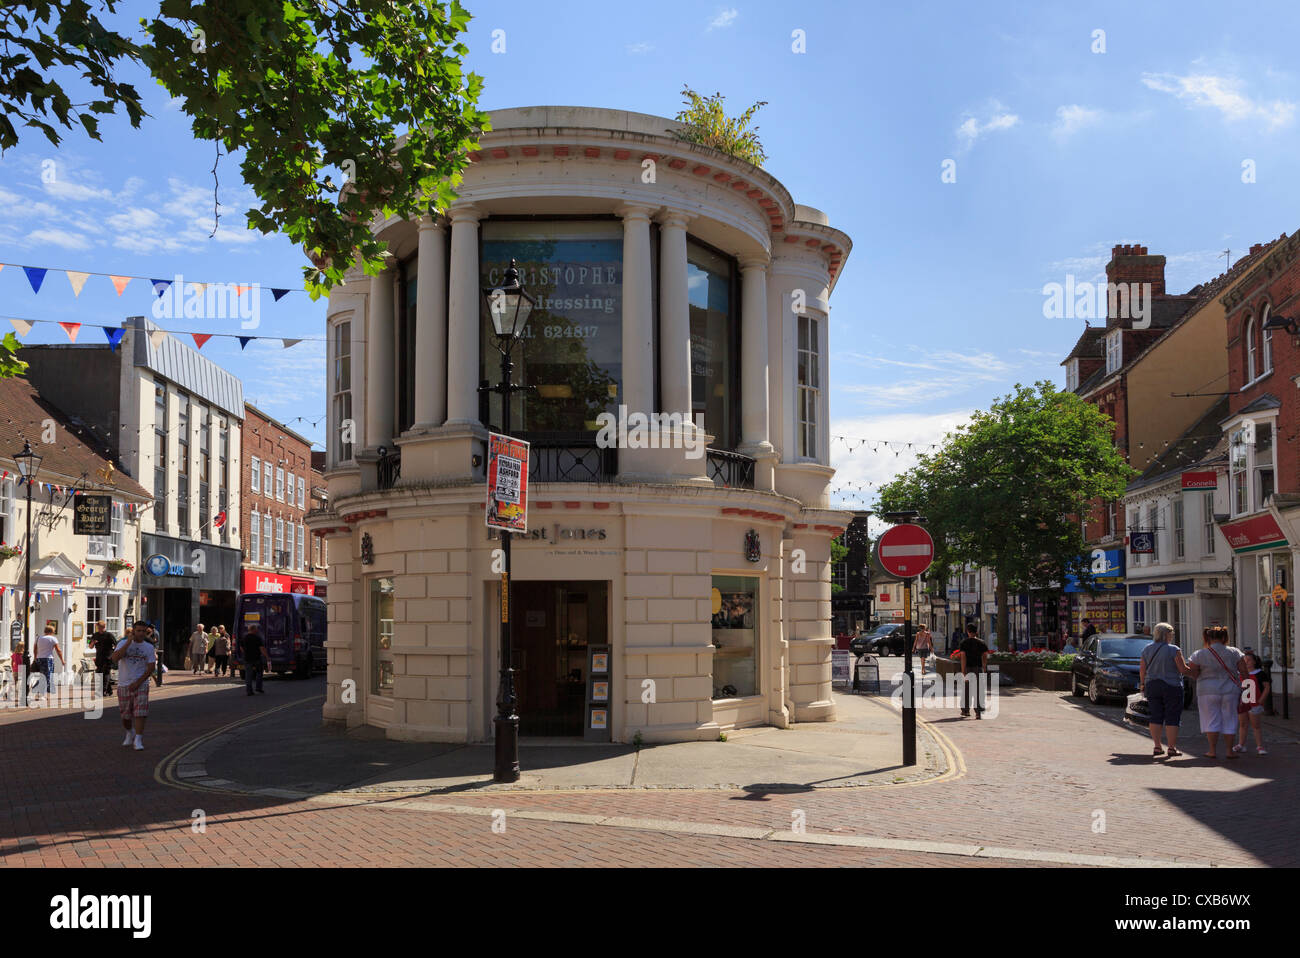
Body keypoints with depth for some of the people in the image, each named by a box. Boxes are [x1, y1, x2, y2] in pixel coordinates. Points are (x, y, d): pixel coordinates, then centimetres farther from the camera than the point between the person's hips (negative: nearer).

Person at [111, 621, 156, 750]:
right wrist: (129, 642, -20)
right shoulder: (123, 643, 0)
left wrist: (138, 682, -11)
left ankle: (138, 739, -9)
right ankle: (129, 734, 35)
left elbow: (151, 667, -1)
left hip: (141, 684, 0)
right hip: (124, 685, 1)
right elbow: (115, 658, -18)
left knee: (140, 713, -13)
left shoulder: (149, 647, 3)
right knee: (125, 715, 9)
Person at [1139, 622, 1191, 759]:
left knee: (1155, 717, 8)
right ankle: (1172, 748, 3)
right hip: (1171, 686, -5)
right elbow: (1183, 670, -11)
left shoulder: (1147, 650, 5)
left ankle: (1157, 747, 7)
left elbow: (1142, 670, 8)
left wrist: (1142, 683, 22)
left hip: (1152, 686, 5)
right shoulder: (1174, 650, -11)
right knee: (1172, 718, 2)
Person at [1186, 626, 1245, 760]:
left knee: (1211, 720, 6)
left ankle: (1212, 750, 5)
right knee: (1229, 720, 10)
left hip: (1208, 691, -1)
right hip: (1230, 691, 1)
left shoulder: (1199, 654, -4)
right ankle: (1229, 751, 11)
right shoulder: (1234, 652, 0)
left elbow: (1193, 674, -2)